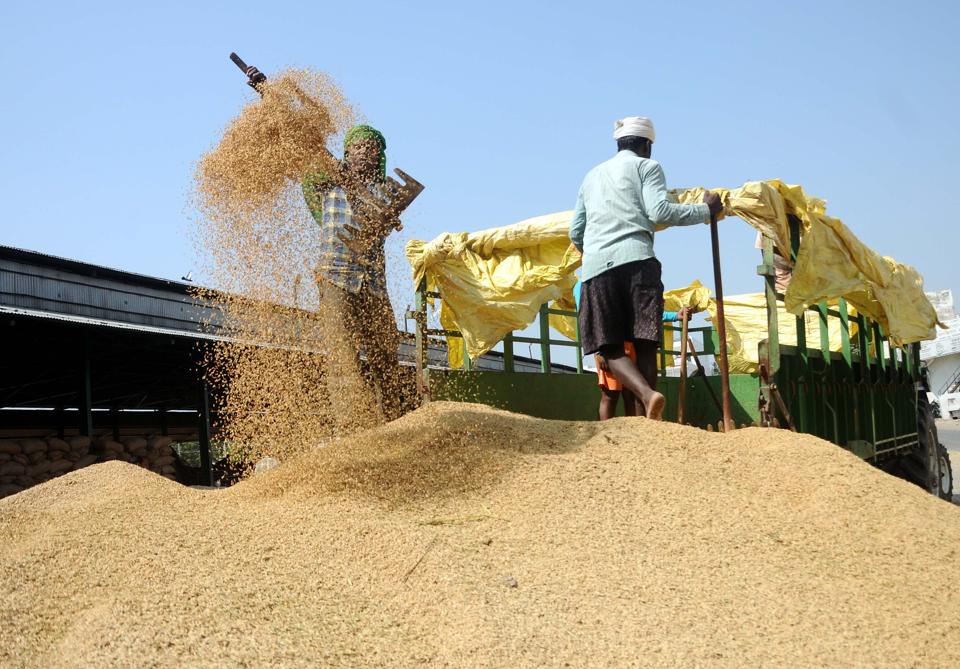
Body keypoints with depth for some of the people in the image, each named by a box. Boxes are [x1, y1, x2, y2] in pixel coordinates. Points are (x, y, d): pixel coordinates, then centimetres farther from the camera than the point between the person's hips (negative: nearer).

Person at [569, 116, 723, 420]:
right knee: (644, 344, -2)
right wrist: (706, 210, 8)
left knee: (610, 347, -2)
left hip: (596, 266, 3)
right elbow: (659, 211, -4)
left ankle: (647, 394, -29)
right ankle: (647, 422, -11)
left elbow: (575, 231, 28)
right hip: (636, 259, -3)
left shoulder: (592, 175, 28)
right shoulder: (647, 166, 13)